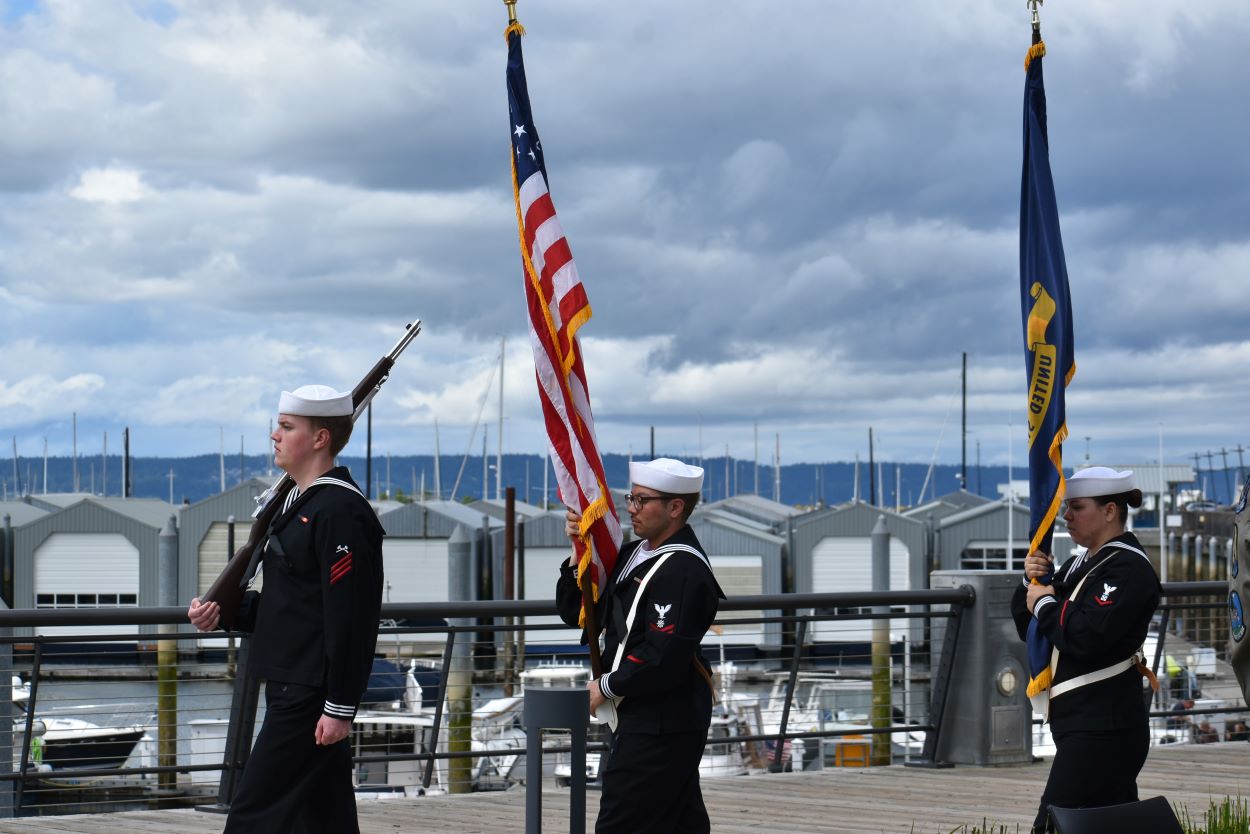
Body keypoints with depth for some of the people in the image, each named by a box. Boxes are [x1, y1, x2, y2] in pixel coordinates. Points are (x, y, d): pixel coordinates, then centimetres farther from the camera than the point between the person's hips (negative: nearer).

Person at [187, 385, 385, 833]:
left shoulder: (340, 512, -16)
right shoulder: (301, 504, 16)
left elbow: (350, 619, -20)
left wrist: (340, 707, -21)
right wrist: (224, 611, 5)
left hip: (311, 697, -10)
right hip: (290, 689, 10)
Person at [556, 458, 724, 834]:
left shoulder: (684, 571, -18)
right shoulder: (634, 555, 12)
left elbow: (664, 658, -25)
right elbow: (575, 612, 13)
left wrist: (607, 686, -12)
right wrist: (580, 551, -1)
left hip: (660, 728, -10)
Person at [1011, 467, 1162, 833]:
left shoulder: (1128, 568, -12)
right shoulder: (1081, 565, 16)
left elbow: (1085, 639, -25)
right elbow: (1027, 628, 17)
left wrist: (1045, 604, -10)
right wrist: (1033, 581, 0)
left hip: (1102, 727, -10)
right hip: (1082, 720, 10)